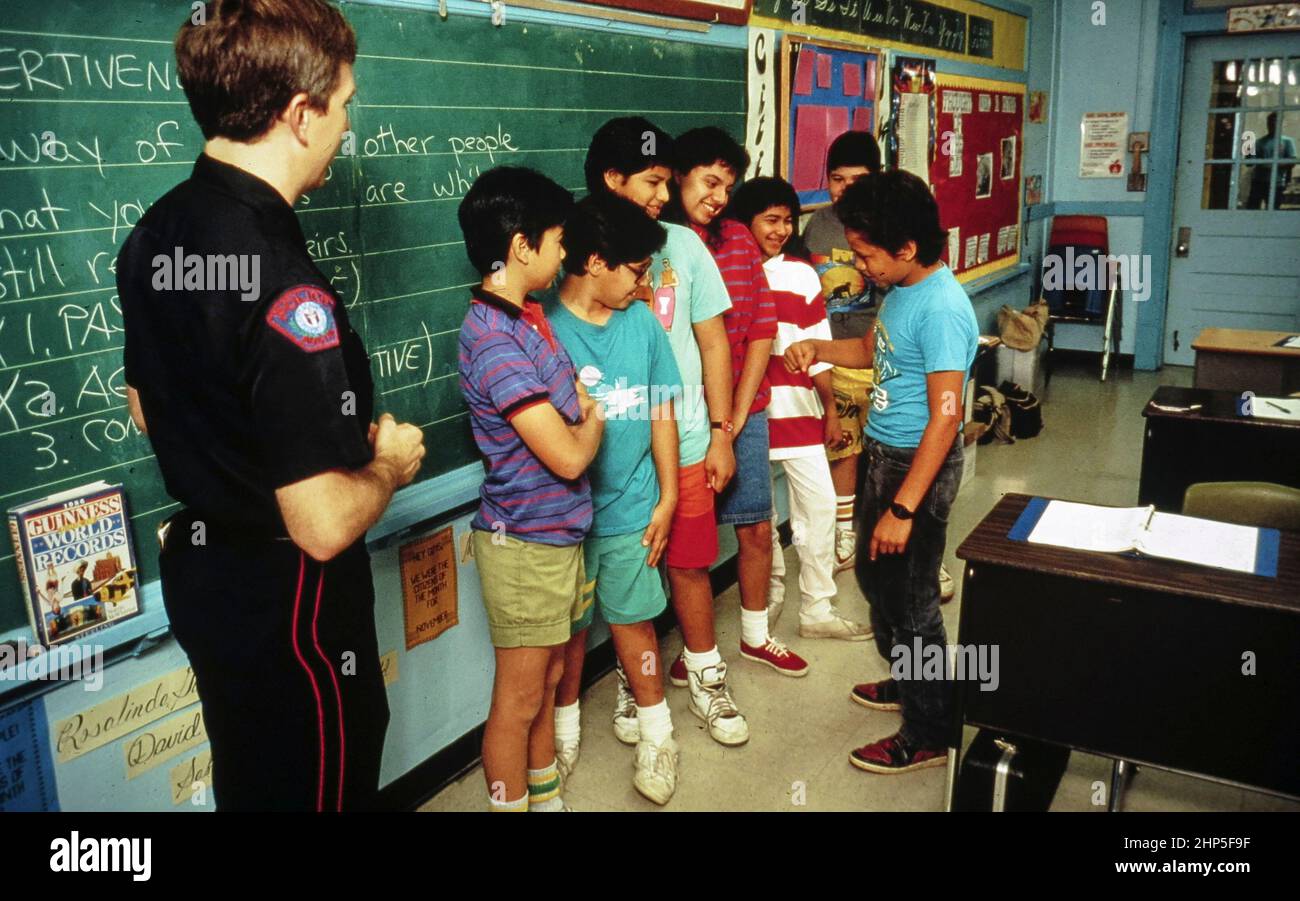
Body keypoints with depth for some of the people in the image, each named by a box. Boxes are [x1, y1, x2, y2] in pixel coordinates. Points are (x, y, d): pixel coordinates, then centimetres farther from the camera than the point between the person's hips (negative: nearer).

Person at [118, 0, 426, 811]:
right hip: (288, 603, -8)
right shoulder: (280, 281, -30)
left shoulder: (157, 234, -2)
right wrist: (390, 464, -9)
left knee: (247, 782, 28)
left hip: (201, 573, 9)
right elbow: (324, 525, -31)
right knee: (321, 785, 14)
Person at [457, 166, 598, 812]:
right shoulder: (494, 339, -24)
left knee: (549, 676, 22)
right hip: (526, 543, -9)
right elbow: (566, 456, -23)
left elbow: (577, 403, 13)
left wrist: (581, 418, -6)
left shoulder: (527, 315, 5)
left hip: (559, 531, 9)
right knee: (520, 698, 8)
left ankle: (545, 796, 40)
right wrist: (592, 425, -5)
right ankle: (511, 803, 26)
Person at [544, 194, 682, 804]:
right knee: (567, 628, 14)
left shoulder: (641, 322, 1)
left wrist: (666, 497, 5)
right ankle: (564, 735, 35)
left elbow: (659, 411, 6)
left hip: (631, 508, 3)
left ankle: (656, 737, 30)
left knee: (633, 620, 13)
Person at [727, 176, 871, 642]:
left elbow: (818, 349, 6)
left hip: (798, 410, 2)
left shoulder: (801, 275, 3)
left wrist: (830, 409, 7)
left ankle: (817, 609, 14)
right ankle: (771, 589, 31)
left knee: (819, 504, 2)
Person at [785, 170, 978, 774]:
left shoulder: (941, 309, -25)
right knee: (874, 574, 23)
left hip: (918, 464, -10)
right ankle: (906, 684, 45)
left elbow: (945, 417, -27)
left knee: (910, 599, 2)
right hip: (884, 452, 10)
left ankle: (928, 736, 20)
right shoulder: (902, 289, 5)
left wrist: (903, 508, -26)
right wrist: (817, 350, 4)